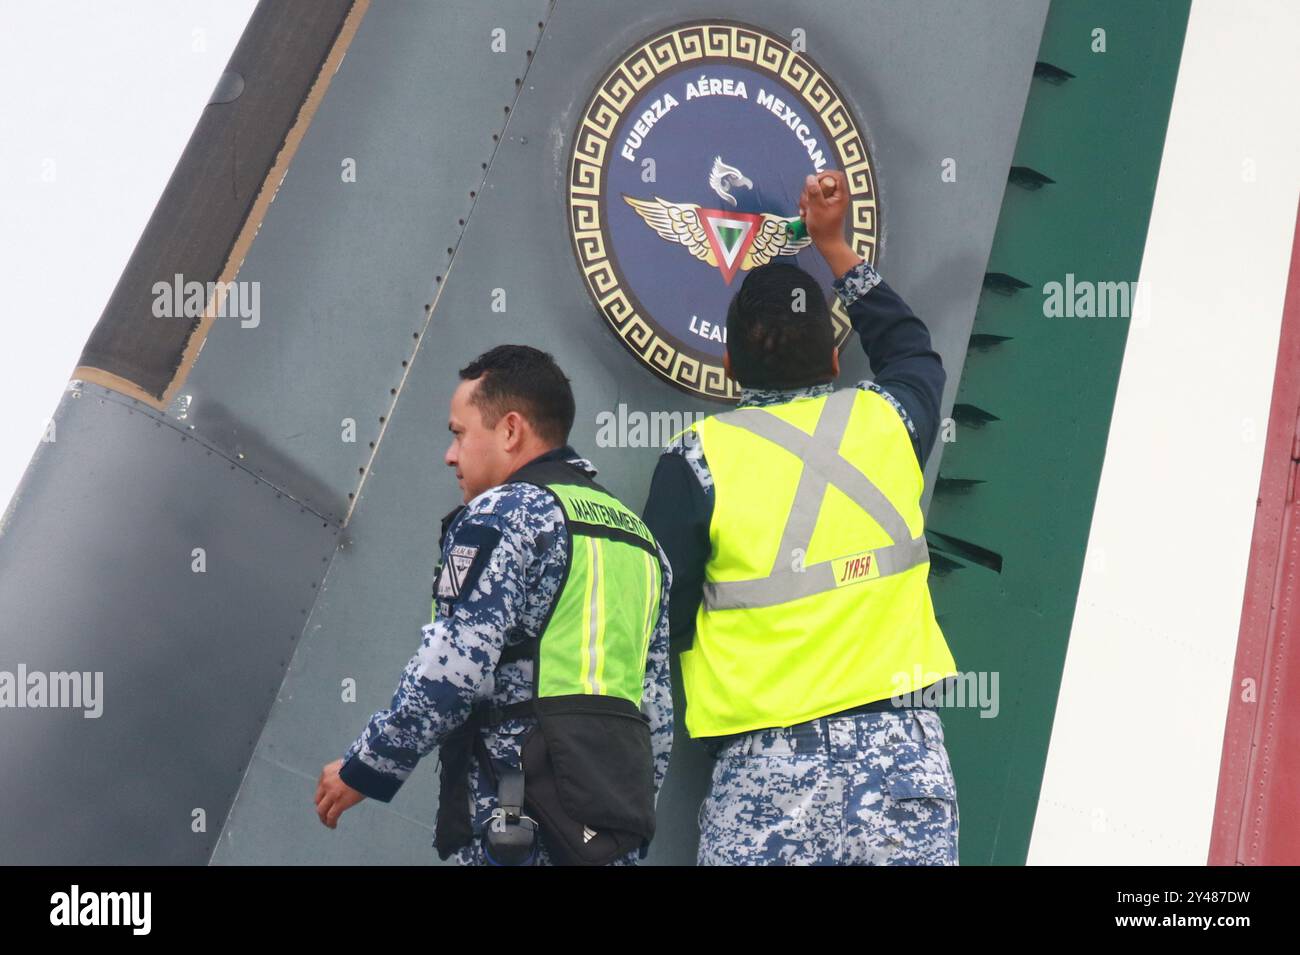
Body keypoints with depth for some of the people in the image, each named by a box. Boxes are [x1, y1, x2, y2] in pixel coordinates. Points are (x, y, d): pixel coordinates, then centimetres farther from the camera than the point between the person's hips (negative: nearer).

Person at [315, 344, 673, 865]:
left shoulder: (504, 513, -5)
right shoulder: (637, 534, 19)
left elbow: (448, 676, -15)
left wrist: (361, 770, -2)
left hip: (520, 826, -8)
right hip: (621, 830, 8)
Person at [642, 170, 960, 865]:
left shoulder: (698, 458, -4)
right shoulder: (888, 421, 5)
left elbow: (658, 622, -3)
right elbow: (911, 347, 30)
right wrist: (834, 246, 38)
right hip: (901, 755, 2)